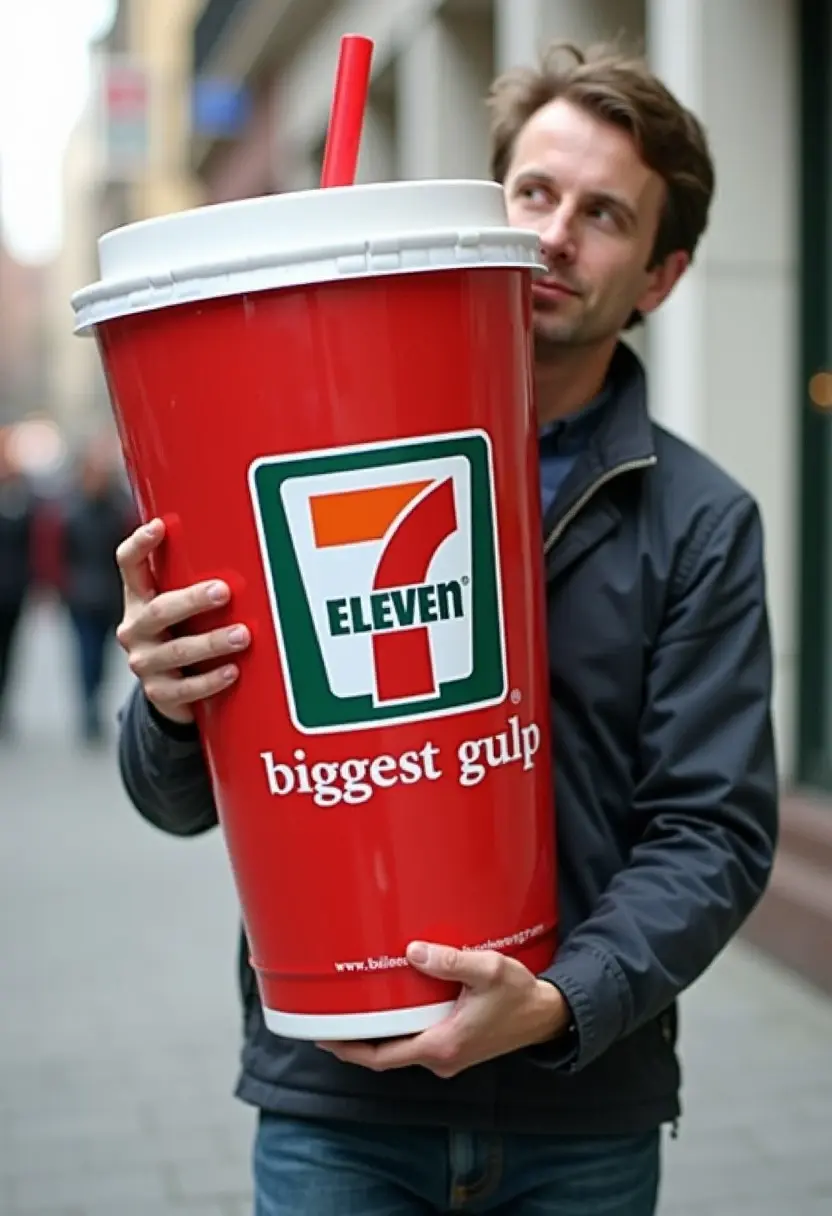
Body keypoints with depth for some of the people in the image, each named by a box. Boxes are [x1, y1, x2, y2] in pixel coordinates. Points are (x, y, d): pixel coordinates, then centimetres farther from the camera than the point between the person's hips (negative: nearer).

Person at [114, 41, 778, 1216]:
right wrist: (170, 708, -18)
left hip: (584, 1112, 0)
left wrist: (561, 1002, -20)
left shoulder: (701, 524, -1)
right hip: (334, 1092, 0)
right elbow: (185, 802, 3)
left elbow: (715, 831, -5)